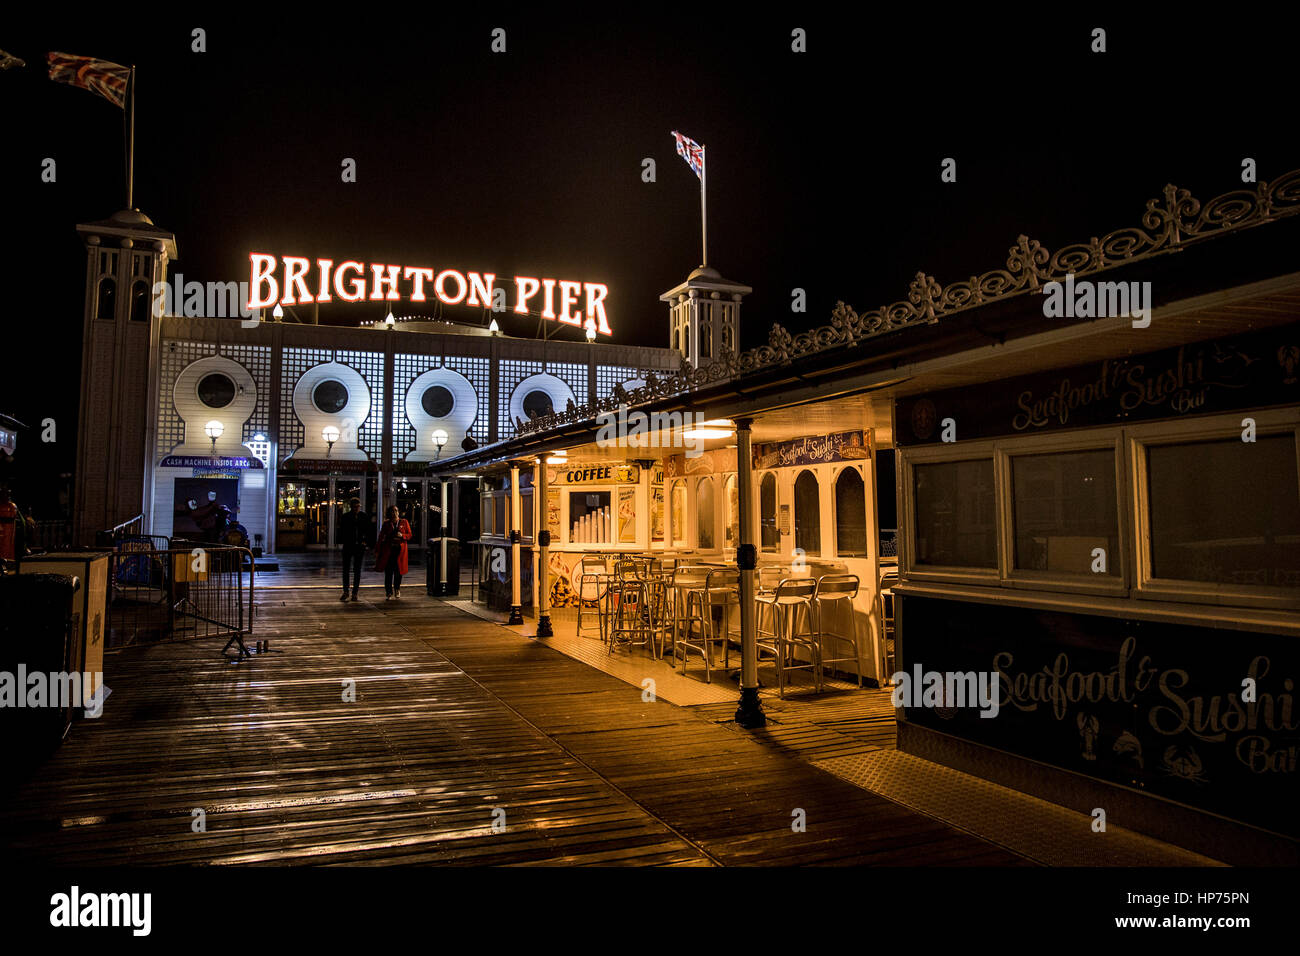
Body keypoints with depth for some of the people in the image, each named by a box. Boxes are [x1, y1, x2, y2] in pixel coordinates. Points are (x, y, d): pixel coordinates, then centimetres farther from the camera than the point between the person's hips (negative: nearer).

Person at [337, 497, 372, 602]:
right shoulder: (345, 517, -2)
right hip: (348, 546, -1)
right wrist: (343, 541, -12)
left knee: (357, 570, 4)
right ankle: (345, 592, 13)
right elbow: (341, 531, 0)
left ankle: (354, 593, 10)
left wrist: (366, 541, -3)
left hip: (359, 546, 1)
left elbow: (369, 531, 8)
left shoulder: (364, 517, 2)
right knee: (345, 569, 2)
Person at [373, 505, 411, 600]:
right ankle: (389, 593, 1)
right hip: (388, 550, 0)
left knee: (398, 572, 2)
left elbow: (409, 535, 9)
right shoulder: (386, 523, 9)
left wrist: (402, 535, -12)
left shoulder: (404, 522, 8)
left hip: (400, 550, 0)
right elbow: (381, 537, 9)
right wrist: (377, 550, 4)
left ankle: (397, 591, 20)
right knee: (388, 572, -3)